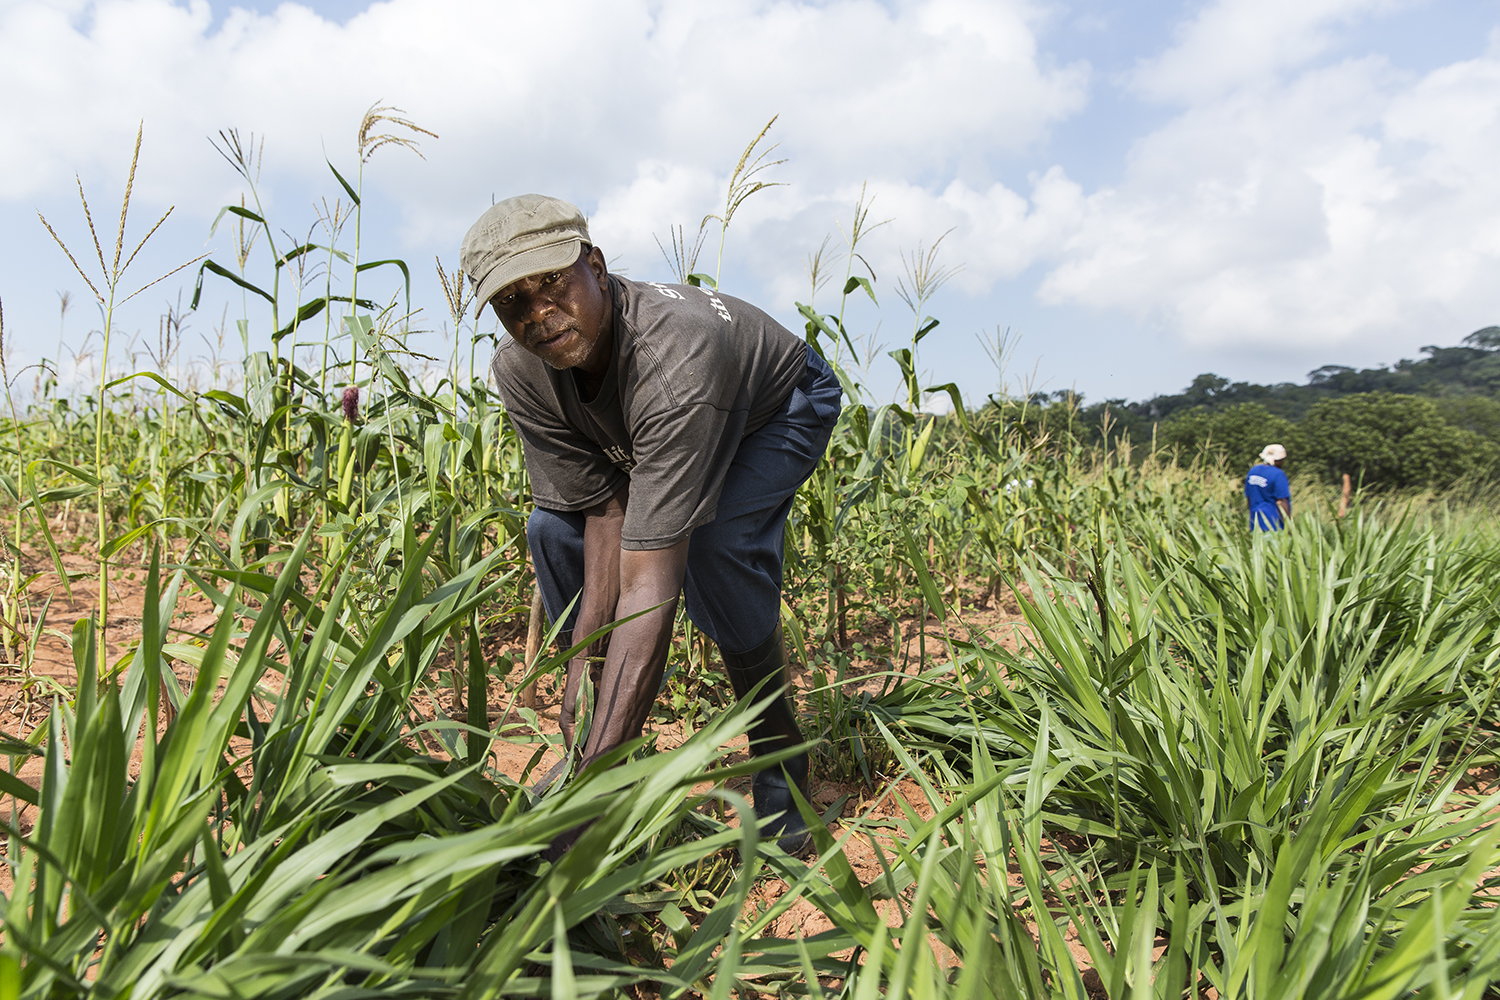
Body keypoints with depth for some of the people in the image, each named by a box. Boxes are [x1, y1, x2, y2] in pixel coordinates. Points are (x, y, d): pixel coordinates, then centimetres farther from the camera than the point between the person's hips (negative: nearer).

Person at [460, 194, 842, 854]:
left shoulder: (673, 356, -45)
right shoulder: (519, 370, -24)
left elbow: (650, 583, -48)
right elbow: (607, 512, -19)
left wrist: (595, 777, -50)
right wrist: (581, 659, -26)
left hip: (781, 408, -6)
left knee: (713, 540, -32)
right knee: (554, 529, -10)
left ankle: (780, 765, -10)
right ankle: (599, 743, 8)